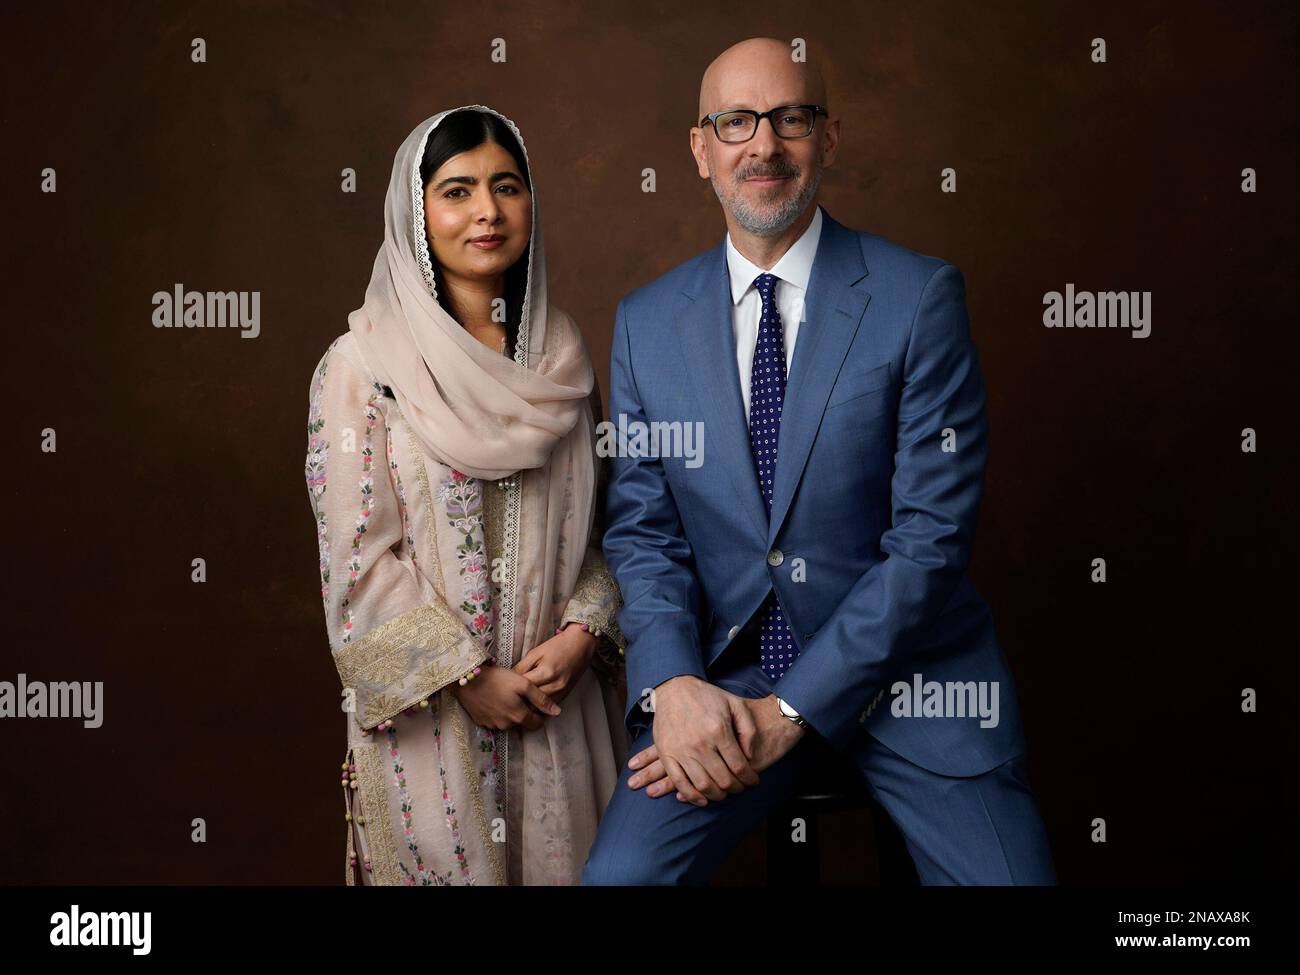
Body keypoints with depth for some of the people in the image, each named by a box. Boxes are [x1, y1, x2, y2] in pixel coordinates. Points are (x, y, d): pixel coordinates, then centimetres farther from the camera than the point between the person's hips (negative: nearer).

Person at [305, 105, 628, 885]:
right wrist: (466, 676, -12)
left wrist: (583, 630, -8)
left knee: (564, 860, 12)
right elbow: (358, 556, -10)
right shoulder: (361, 365, -7)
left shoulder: (561, 354, 6)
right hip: (431, 703, -3)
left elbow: (599, 520, 8)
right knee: (445, 864, 7)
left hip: (560, 695, 4)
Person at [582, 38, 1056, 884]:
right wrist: (672, 682, -15)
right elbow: (641, 528, 4)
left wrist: (789, 712, -15)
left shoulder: (921, 296, -6)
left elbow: (932, 534, -11)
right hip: (722, 679, 2)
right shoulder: (646, 322, 5)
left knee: (1006, 872, -18)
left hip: (906, 667, -1)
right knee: (618, 872, -19)